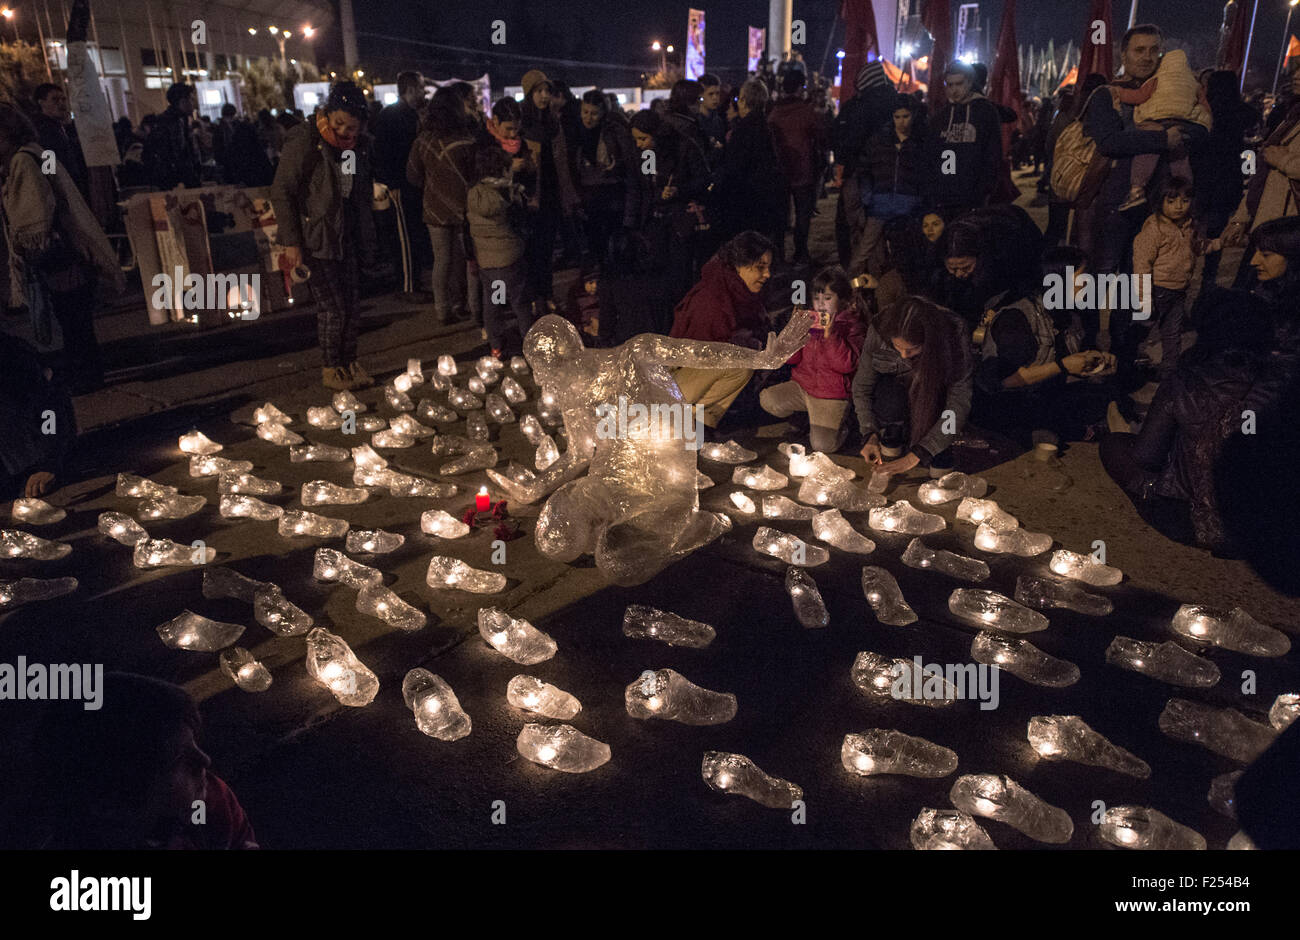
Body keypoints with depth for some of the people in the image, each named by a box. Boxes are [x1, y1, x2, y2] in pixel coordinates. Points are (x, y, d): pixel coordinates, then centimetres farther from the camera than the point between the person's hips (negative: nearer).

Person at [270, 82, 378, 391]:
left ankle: (349, 363, 19)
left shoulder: (358, 145, 7)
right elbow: (281, 193, -12)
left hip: (347, 235, 6)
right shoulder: (304, 141, -12)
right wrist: (291, 242, -16)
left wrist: (366, 237, 11)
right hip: (316, 235, -6)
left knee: (353, 304, 6)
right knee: (332, 305, -6)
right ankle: (330, 369, 8)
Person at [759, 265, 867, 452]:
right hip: (802, 385, 6)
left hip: (831, 396, -6)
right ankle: (811, 416, 7)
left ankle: (840, 427, 15)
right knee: (767, 399, -17)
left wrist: (830, 333, -28)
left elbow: (847, 365, -22)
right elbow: (792, 358, 5)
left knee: (821, 446, -21)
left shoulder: (852, 325, -8)